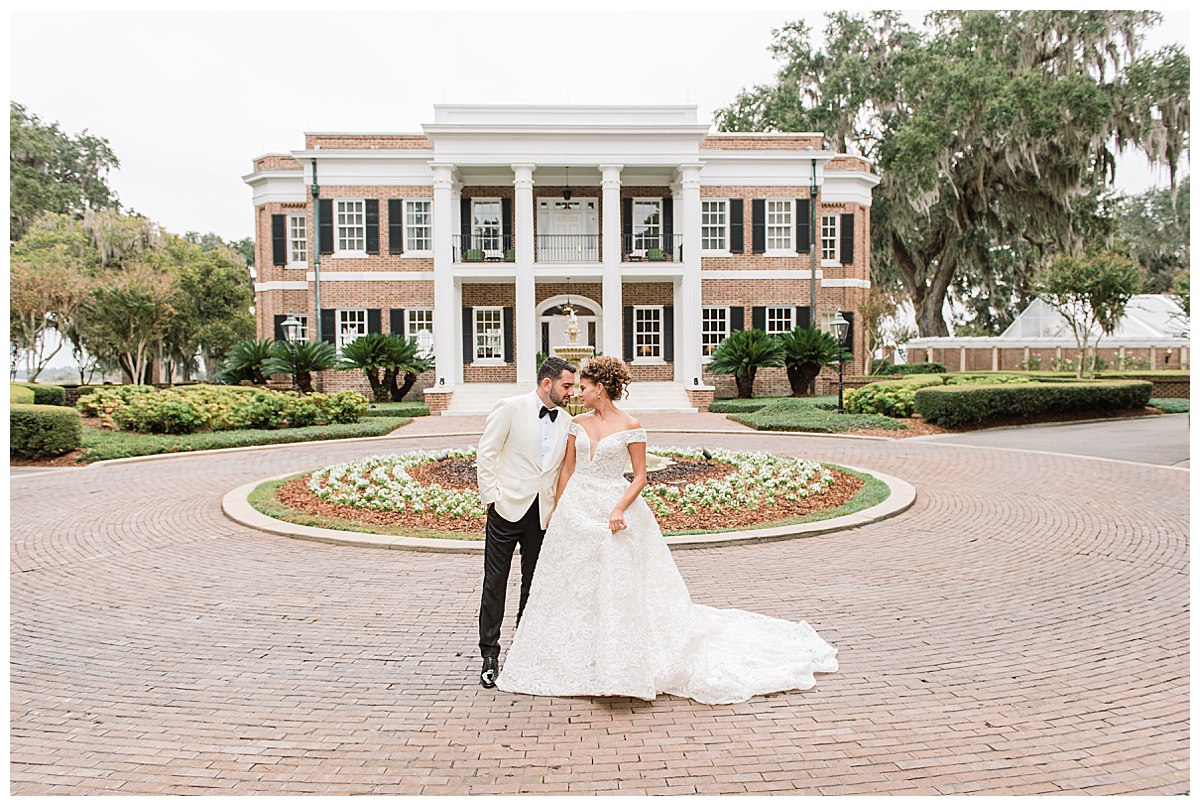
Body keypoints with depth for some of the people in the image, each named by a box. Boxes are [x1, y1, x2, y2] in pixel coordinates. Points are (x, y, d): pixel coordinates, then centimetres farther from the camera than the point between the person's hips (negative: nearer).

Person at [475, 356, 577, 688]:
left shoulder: (566, 421, 8)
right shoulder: (510, 408, -6)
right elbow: (485, 454, -6)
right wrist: (491, 497, -9)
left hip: (542, 514, 5)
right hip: (507, 509, -4)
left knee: (534, 584, 11)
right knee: (495, 583, 0)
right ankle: (490, 656, 11)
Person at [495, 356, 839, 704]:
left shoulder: (630, 426, -7)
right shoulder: (578, 423, 6)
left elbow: (640, 476, -6)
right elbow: (567, 469, 11)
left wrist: (620, 508, -19)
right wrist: (557, 511, 8)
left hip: (613, 510, -5)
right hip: (575, 511, 5)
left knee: (617, 590, -4)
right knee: (573, 590, 10)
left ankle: (620, 669, 9)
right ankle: (576, 665, 24)